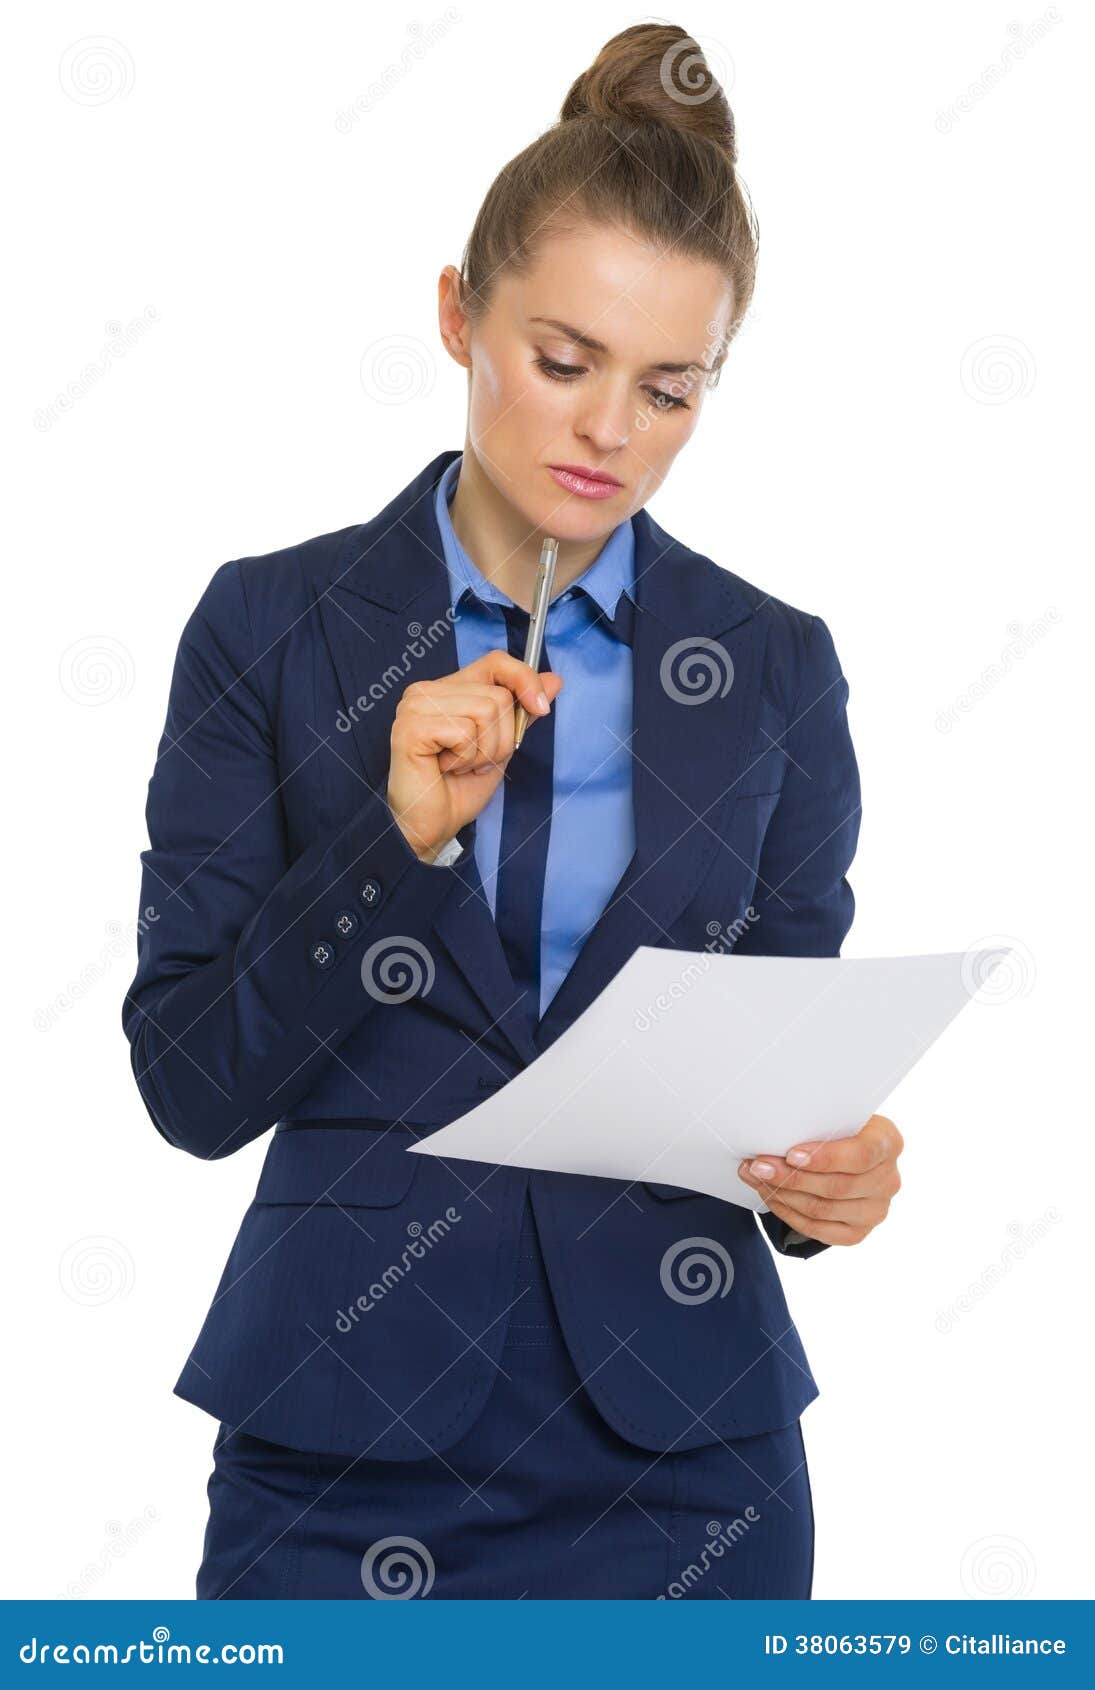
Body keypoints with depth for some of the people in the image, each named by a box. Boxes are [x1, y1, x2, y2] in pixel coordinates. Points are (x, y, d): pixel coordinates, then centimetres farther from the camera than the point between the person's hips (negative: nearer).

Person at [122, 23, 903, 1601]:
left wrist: (833, 1172, -15)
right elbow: (190, 1085, -5)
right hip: (344, 1441, -1)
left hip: (680, 1446, 2)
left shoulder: (775, 668, 1)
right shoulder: (273, 627, -3)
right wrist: (400, 843, -19)